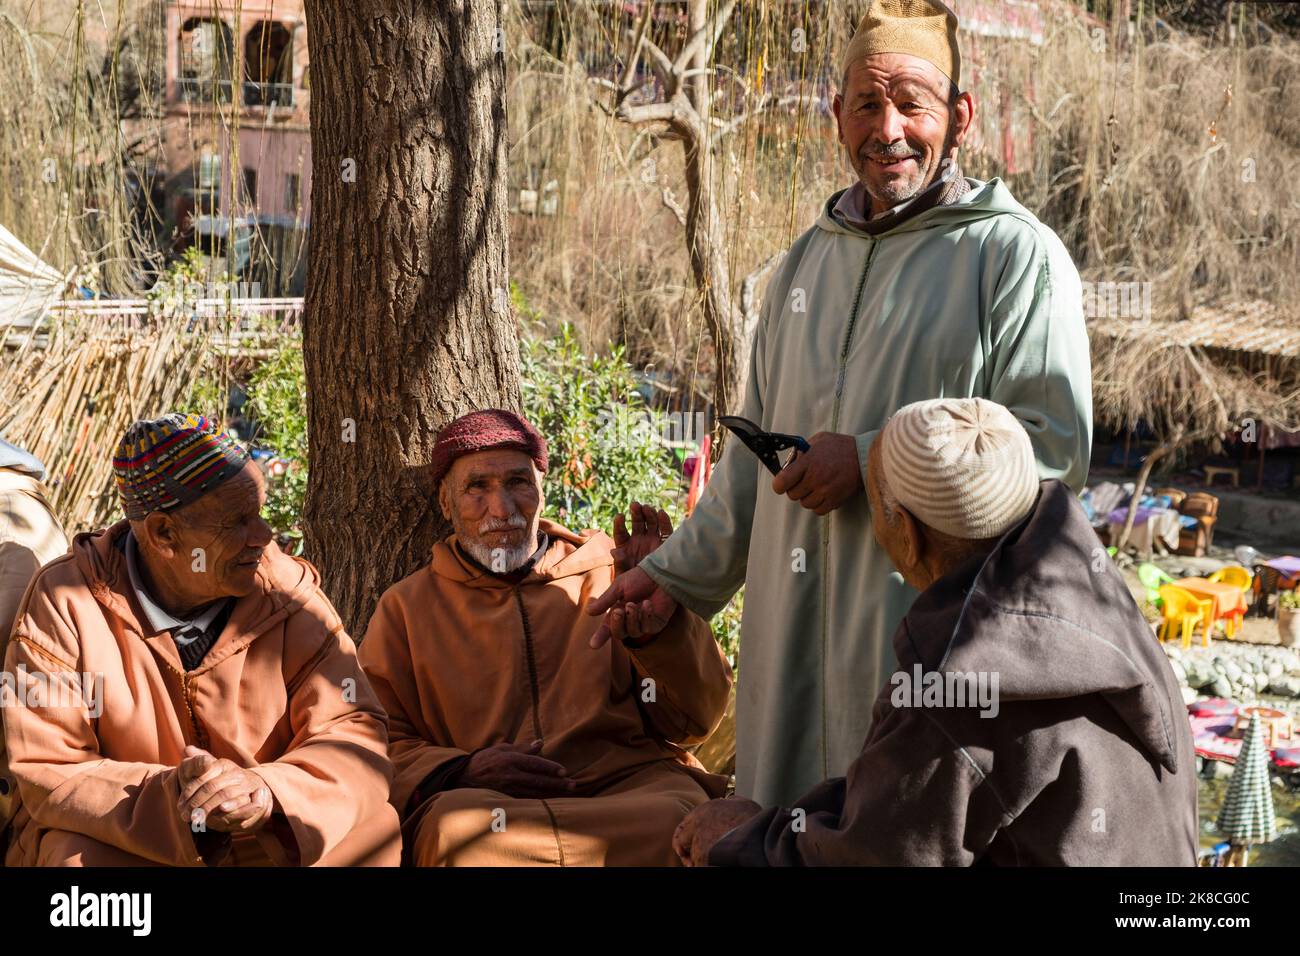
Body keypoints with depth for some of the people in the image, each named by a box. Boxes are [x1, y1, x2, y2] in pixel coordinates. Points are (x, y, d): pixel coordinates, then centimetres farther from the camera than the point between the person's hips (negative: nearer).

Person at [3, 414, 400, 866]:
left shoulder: (288, 594, -7)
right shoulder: (65, 604, -13)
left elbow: (353, 733, -13)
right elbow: (48, 775, -16)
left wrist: (269, 793, -36)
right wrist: (169, 799, -36)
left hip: (269, 838, 2)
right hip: (118, 839, -2)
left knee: (374, 826, -22)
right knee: (74, 853, -33)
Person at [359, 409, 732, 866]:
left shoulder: (607, 571, 20)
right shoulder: (406, 607, 22)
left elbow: (694, 719, 12)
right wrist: (460, 771, -8)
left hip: (630, 782, 0)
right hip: (482, 799, 1)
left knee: (677, 817, -37)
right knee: (456, 825, -37)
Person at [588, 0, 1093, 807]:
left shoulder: (1016, 254, -5)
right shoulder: (811, 258, 18)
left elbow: (1056, 444, -14)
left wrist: (872, 461, -16)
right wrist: (682, 571, 20)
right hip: (794, 638, 7)